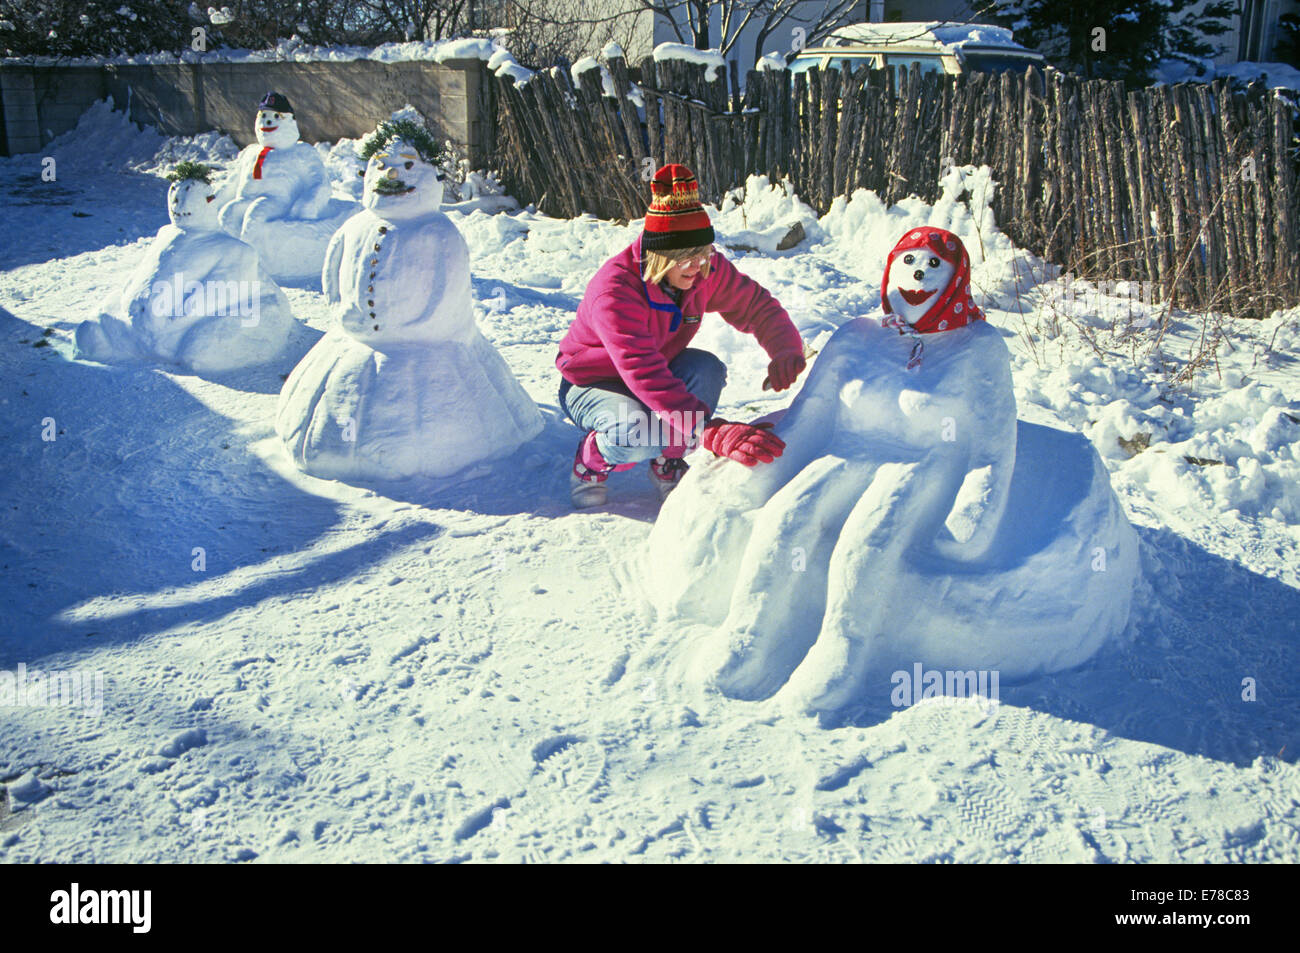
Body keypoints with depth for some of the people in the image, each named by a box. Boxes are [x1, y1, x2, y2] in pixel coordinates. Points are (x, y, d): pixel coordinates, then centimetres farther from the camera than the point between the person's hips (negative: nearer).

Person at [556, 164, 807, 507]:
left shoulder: (706, 269, -16)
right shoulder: (614, 291, -36)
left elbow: (755, 304, -4)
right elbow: (644, 373, -46)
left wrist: (786, 350, -29)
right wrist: (714, 432, -56)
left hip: (661, 374, 6)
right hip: (591, 385, -5)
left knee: (707, 368, -28)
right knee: (641, 434, -38)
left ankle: (668, 465, -5)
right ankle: (591, 460, -1)